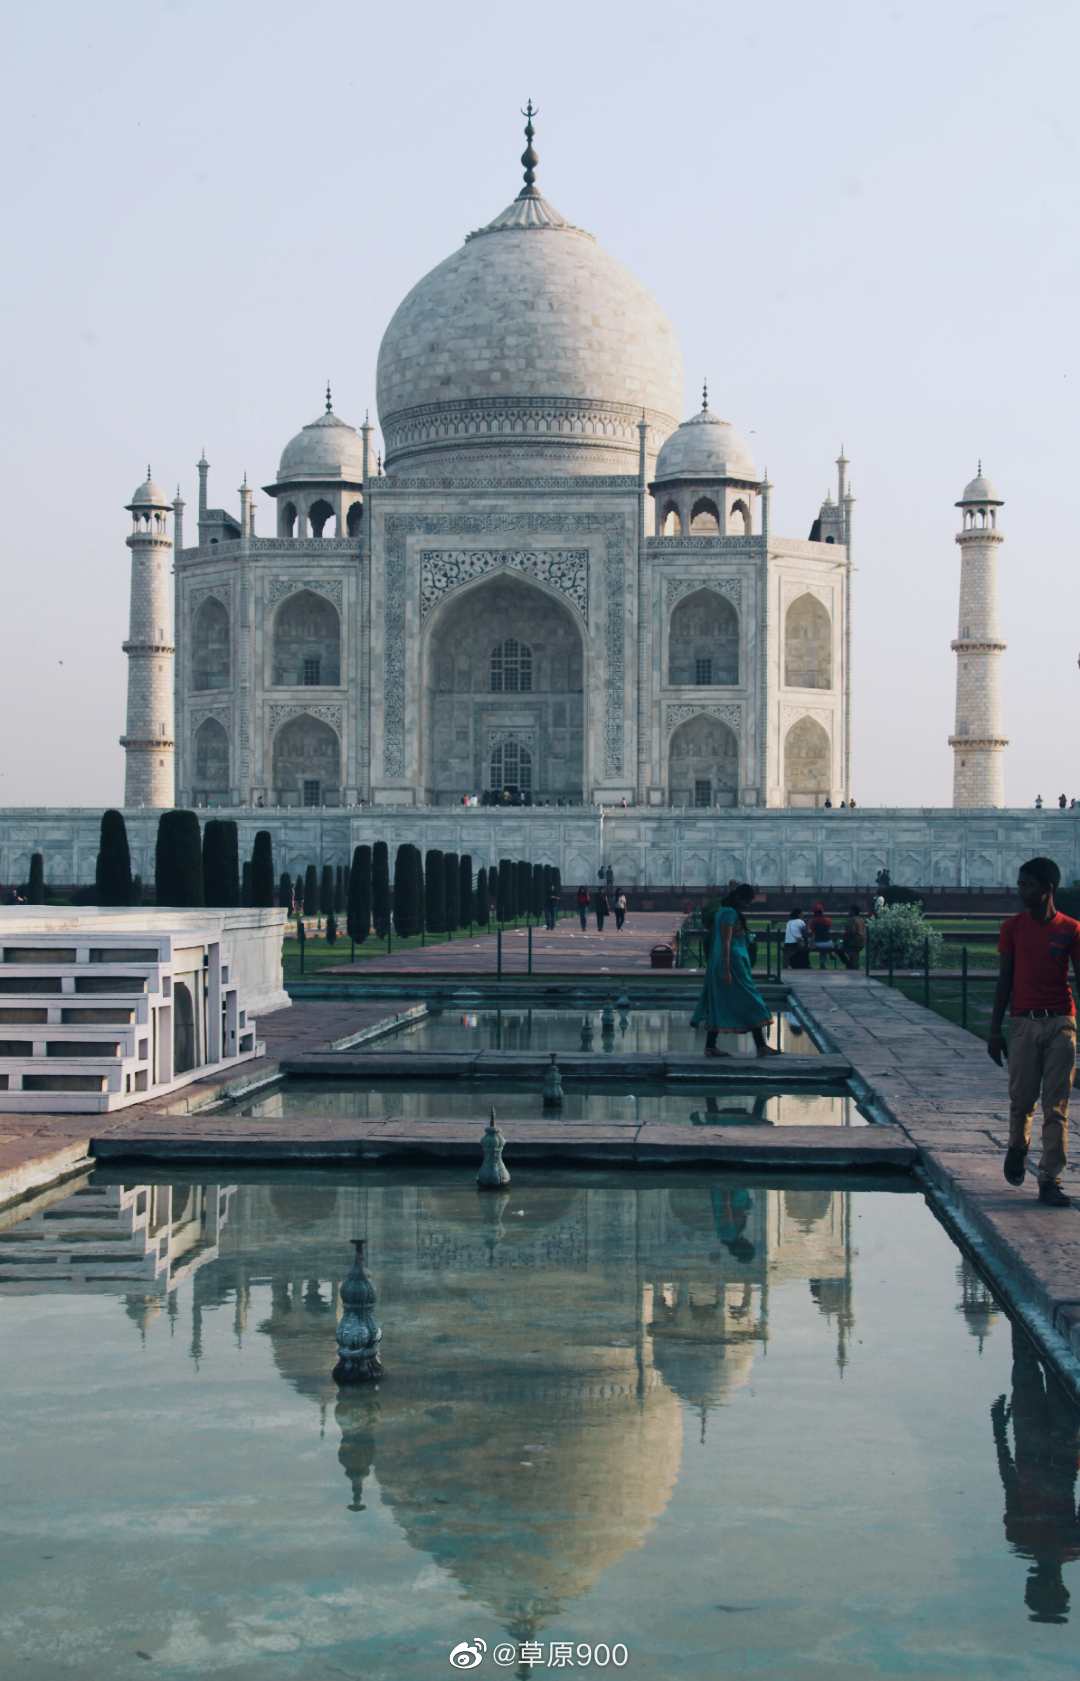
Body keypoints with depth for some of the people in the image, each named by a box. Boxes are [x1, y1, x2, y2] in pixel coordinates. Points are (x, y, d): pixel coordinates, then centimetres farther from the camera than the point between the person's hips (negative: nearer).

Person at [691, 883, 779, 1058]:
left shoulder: (725, 911, 17)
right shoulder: (730, 913, -14)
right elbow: (726, 943, -19)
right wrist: (726, 970, -22)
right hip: (732, 963, -10)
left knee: (719, 1006, 9)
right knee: (749, 1003, -6)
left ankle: (710, 1047, 8)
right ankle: (761, 1047, -5)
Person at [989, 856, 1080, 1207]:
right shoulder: (1012, 927, 5)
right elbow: (1005, 980, 7)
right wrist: (994, 1030, 4)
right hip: (1023, 1022, 1)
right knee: (1021, 1099, 0)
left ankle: (1050, 1178, 1)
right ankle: (1017, 1146, 31)